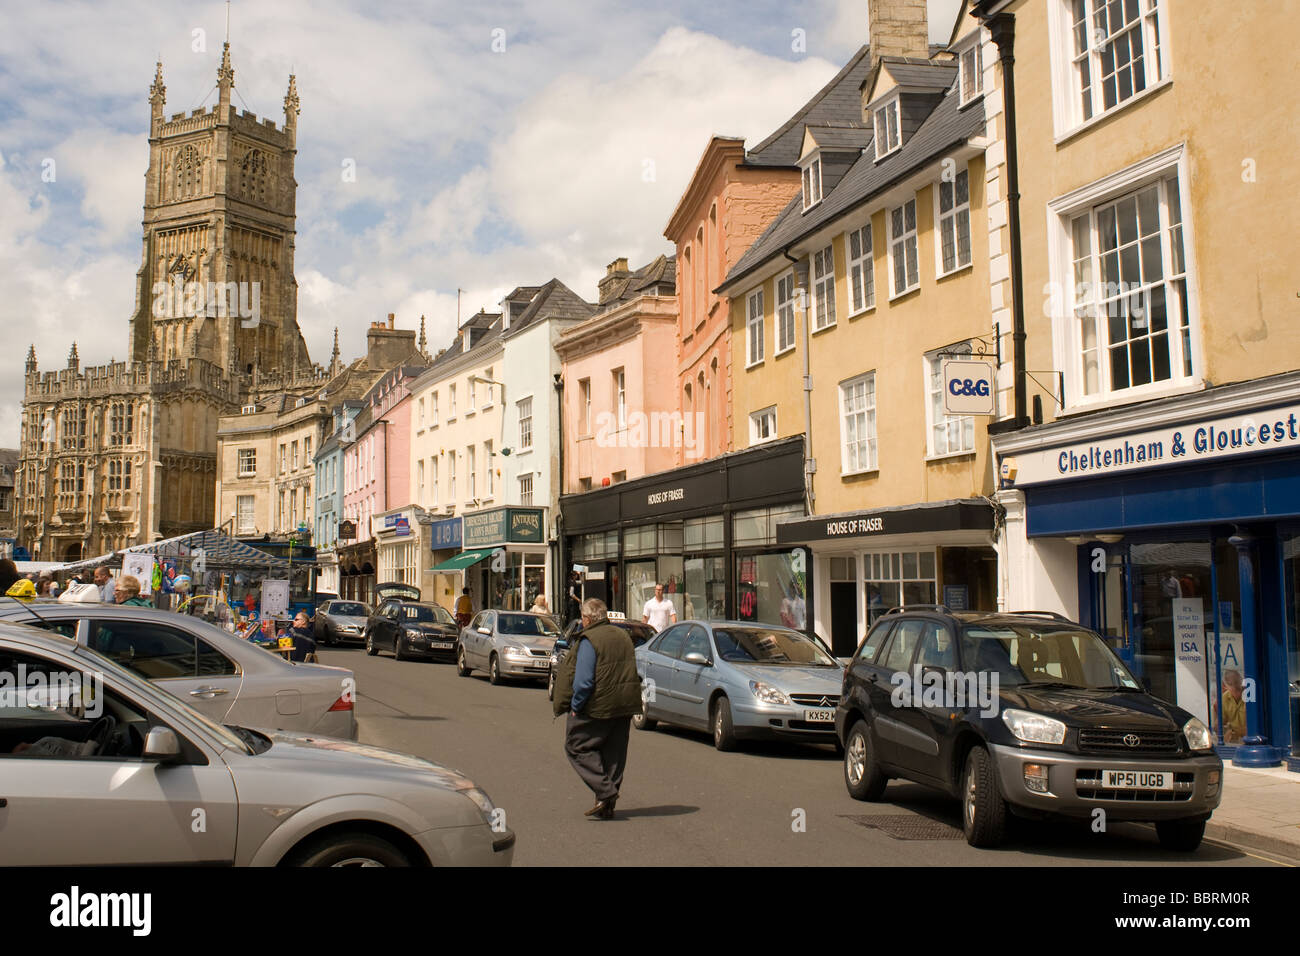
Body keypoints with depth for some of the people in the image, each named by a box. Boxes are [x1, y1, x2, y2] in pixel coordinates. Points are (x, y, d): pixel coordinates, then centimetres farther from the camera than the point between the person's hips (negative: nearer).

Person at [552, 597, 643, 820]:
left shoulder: (588, 640, -13)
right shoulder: (623, 636, 12)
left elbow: (583, 680, -19)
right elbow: (634, 673, 17)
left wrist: (575, 706, -9)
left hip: (597, 707, -7)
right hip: (624, 708, 8)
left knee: (576, 746, 4)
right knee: (614, 754, 12)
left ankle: (605, 791, -8)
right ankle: (608, 806, 13)